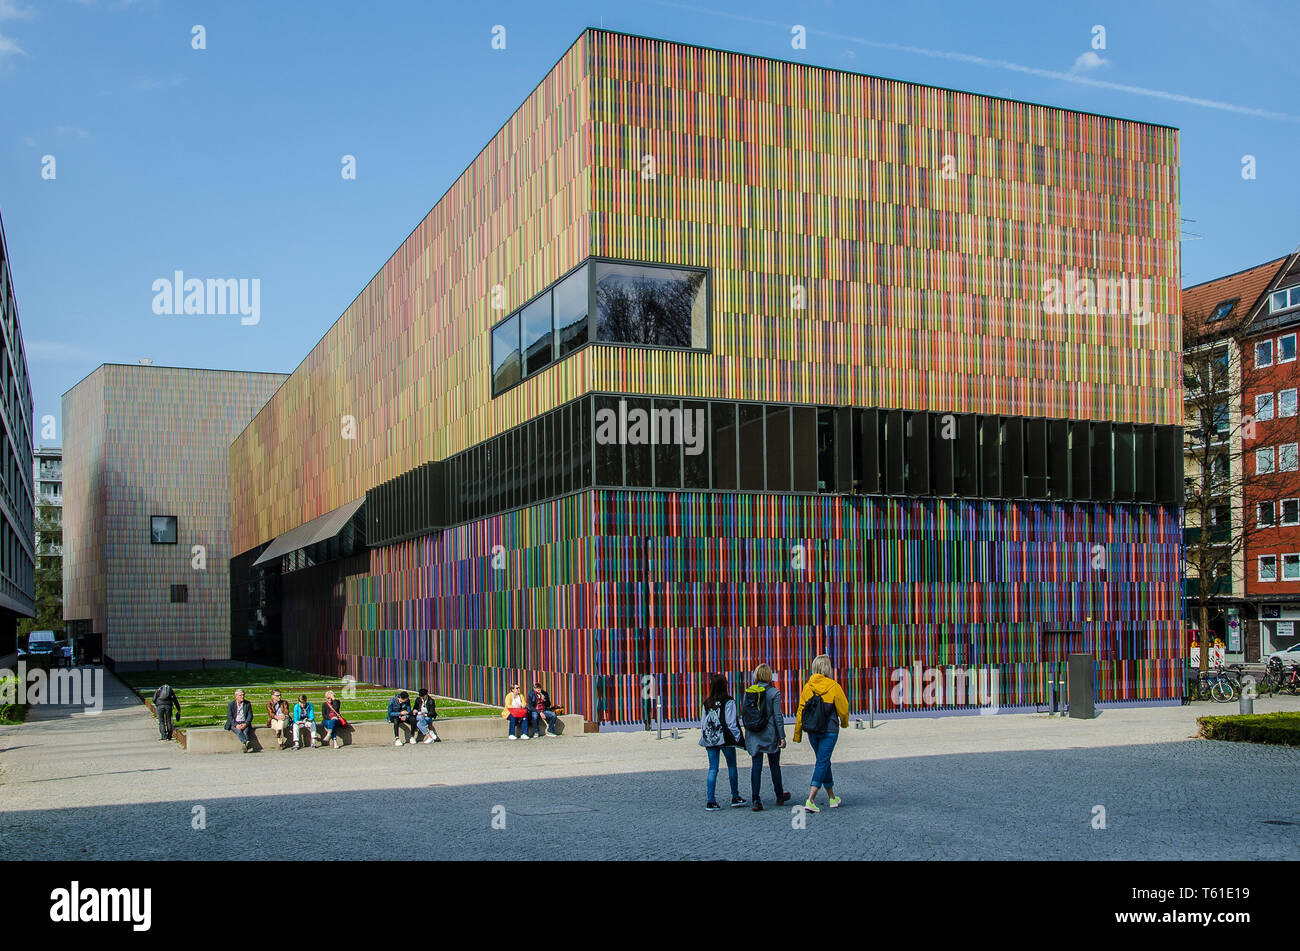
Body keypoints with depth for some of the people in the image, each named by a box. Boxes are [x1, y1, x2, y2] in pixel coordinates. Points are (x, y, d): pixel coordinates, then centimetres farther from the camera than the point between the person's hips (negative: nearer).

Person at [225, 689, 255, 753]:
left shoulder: (248, 704, 8)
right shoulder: (231, 704, 4)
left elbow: (250, 716, 5)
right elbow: (229, 717, -4)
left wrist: (245, 724, -14)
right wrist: (236, 725, -19)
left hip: (244, 723, 2)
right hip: (234, 723, -2)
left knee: (246, 731, -32)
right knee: (238, 731, -34)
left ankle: (245, 745, -52)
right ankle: (247, 743, -55)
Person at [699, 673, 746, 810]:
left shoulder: (707, 703, 5)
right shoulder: (728, 702, -9)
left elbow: (703, 723, 8)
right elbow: (731, 723, -10)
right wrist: (738, 738, -2)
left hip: (710, 740, 4)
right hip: (726, 739, -4)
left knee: (712, 769, 4)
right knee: (732, 766, 12)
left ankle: (711, 801, -1)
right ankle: (735, 798, 20)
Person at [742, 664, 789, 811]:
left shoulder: (748, 692, 1)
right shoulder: (774, 693, -9)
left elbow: (743, 714, 5)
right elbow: (778, 716, -11)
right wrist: (782, 737, -8)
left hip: (753, 736, 2)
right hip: (770, 735, -2)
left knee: (755, 766, 3)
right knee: (774, 765, 13)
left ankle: (756, 800, -2)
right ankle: (780, 796, 27)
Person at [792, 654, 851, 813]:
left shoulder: (807, 687, 0)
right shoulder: (833, 687, -11)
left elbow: (800, 711, 2)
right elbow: (843, 709, -2)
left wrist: (797, 734, 9)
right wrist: (844, 722, 20)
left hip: (812, 732, 5)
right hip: (829, 731, -4)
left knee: (824, 762, 19)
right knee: (822, 763, -2)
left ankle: (832, 798, 29)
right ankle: (810, 801, -13)